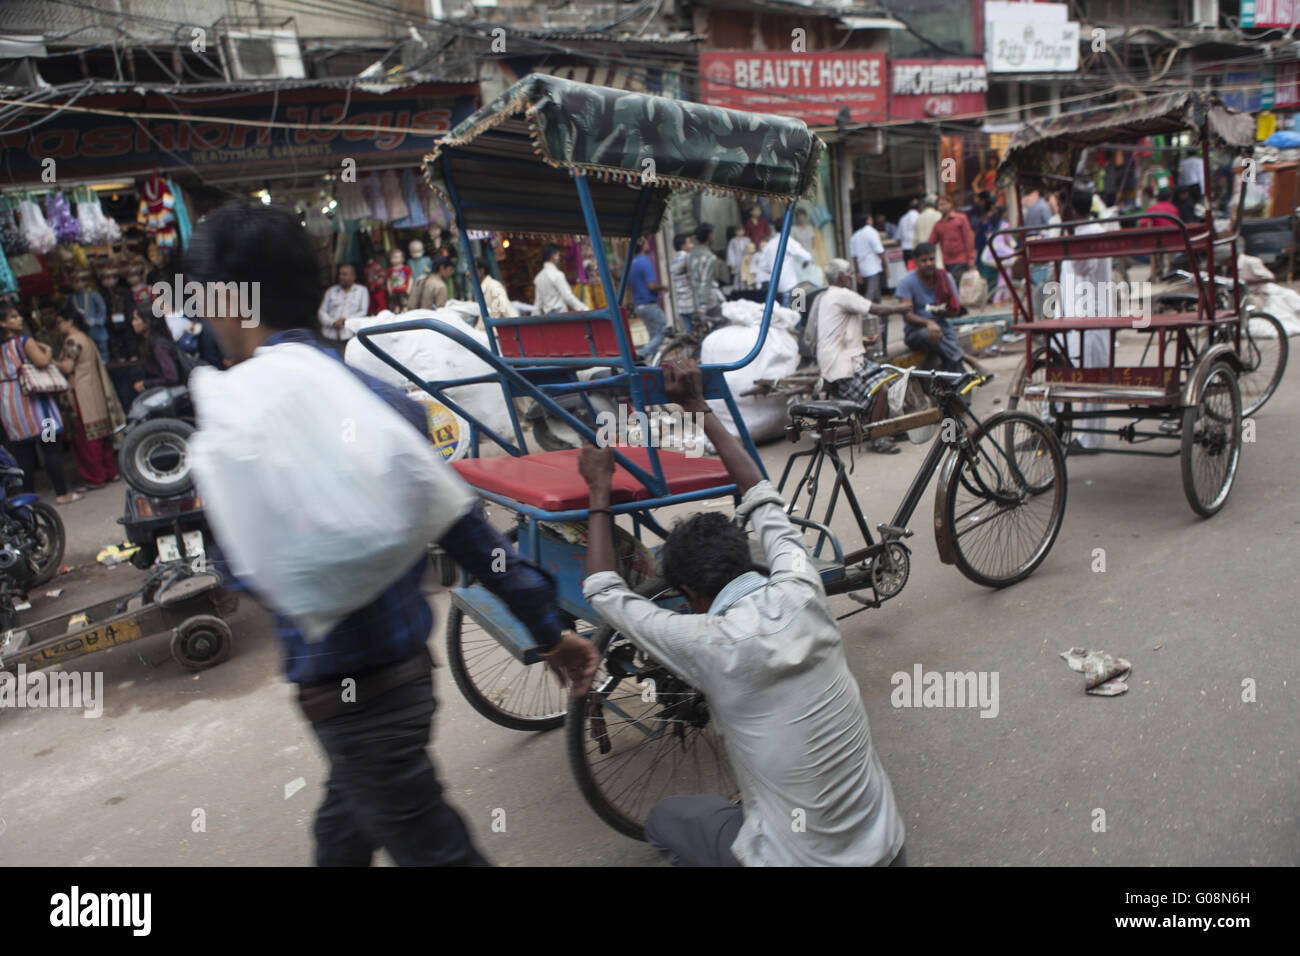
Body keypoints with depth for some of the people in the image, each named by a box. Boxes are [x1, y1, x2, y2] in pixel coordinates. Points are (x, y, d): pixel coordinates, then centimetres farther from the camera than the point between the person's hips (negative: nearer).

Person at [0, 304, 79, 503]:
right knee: (51, 447, -1)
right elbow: (42, 361, -21)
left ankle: (27, 494, 13)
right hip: (30, 399, -6)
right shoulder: (24, 340, -9)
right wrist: (48, 351, -1)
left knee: (22, 452, 10)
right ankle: (62, 493, -1)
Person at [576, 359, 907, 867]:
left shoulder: (710, 644, -22)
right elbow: (762, 498, 6)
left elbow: (604, 594, -7)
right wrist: (699, 408, 12)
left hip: (799, 859, -5)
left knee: (664, 819, 20)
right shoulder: (801, 594, -10)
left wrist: (599, 492, 3)